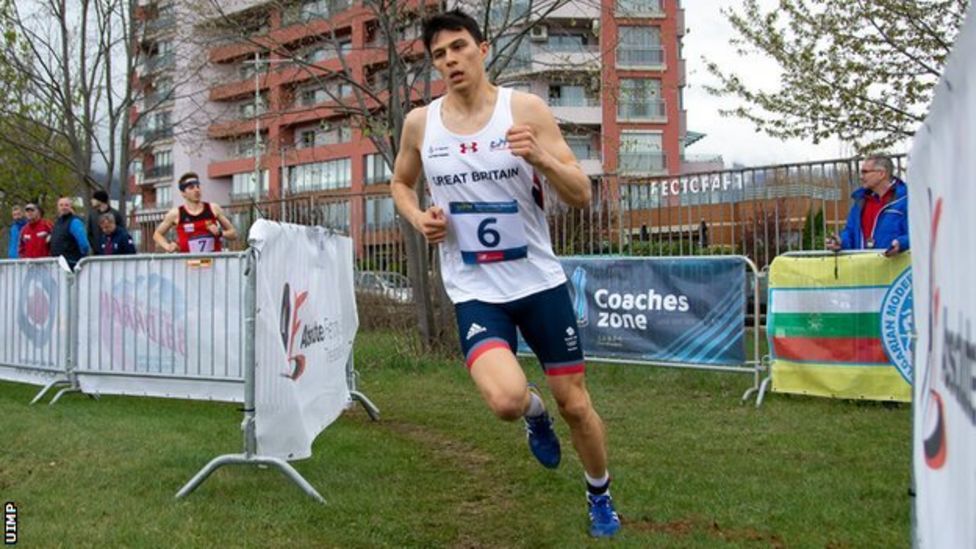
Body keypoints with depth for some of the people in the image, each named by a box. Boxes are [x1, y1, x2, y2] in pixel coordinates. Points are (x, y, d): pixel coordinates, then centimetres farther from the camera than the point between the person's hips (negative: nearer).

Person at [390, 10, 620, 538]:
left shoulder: (527, 109, -8)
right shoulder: (420, 123, -1)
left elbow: (582, 196, -9)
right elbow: (400, 182, 19)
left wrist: (541, 157, -28)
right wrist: (418, 218, -3)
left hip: (540, 281, 0)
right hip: (474, 292, 0)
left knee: (575, 403, 9)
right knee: (506, 400, -25)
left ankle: (600, 495, 39)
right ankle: (535, 414, 15)